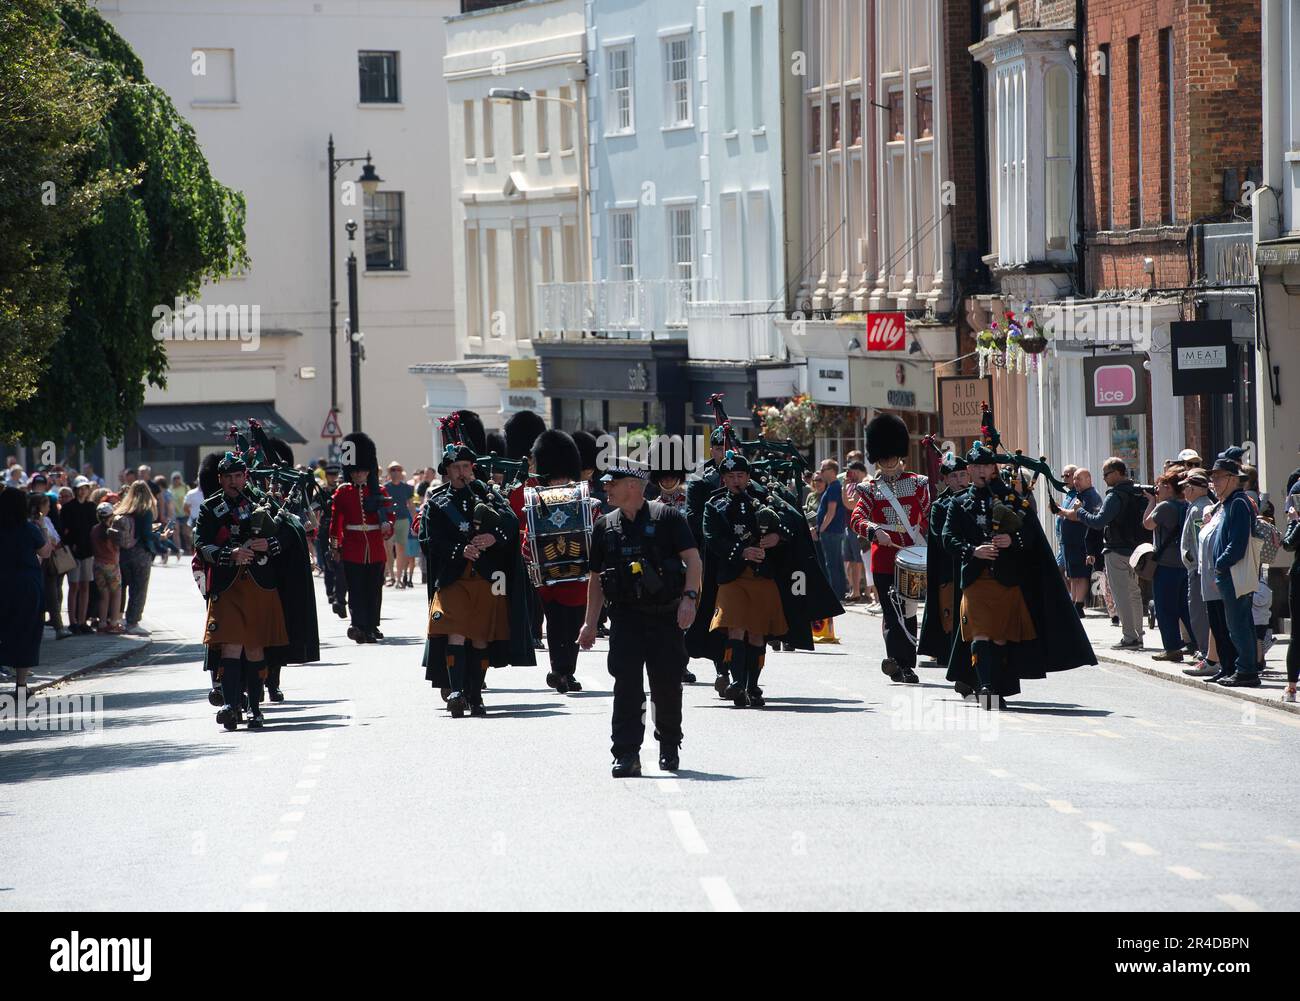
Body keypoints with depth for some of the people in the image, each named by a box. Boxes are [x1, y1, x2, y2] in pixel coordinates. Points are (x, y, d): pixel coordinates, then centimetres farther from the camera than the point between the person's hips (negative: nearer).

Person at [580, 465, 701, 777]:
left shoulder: (668, 518, -2)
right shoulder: (605, 526, 10)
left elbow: (693, 560, -5)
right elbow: (596, 578, 16)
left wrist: (689, 597, -19)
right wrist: (590, 623, 12)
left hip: (666, 614, -2)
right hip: (625, 617, 2)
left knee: (667, 685, 4)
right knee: (626, 685, -9)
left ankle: (669, 747, 25)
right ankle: (626, 755, -11)